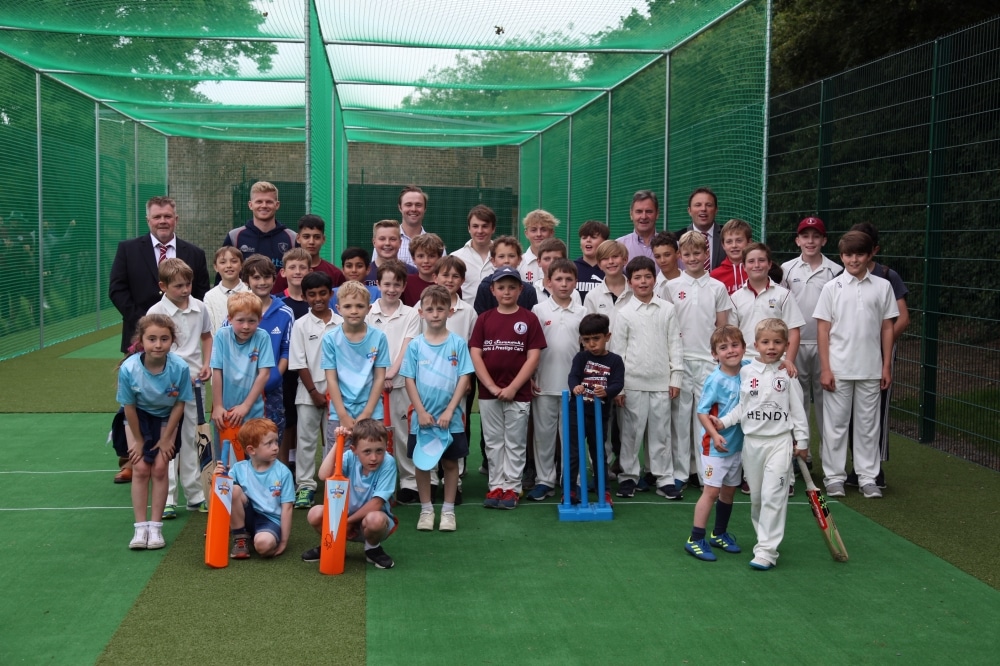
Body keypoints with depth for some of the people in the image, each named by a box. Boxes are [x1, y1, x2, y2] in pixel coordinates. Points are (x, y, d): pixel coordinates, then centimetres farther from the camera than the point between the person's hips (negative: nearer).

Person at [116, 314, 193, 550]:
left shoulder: (180, 367, -32)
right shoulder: (128, 369, -33)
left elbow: (179, 404, -16)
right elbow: (129, 406, -17)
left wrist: (166, 438, -9)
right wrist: (138, 439, -7)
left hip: (166, 417, 0)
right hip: (138, 417, 0)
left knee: (159, 468, -4)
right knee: (140, 468, -4)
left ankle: (156, 527, 6)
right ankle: (140, 528, 4)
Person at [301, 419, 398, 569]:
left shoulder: (388, 463, -22)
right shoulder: (350, 457, -14)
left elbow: (376, 503, -21)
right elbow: (324, 475, -31)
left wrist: (349, 520, -17)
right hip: (346, 516, 3)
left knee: (375, 519, -38)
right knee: (315, 514, -22)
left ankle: (373, 549, -2)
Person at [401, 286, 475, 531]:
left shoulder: (458, 343, -2)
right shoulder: (415, 345, 0)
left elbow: (464, 378, -4)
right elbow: (409, 380, -1)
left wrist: (449, 411, -11)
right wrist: (421, 412, -10)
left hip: (451, 418, -1)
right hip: (422, 418, 1)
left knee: (450, 463, 8)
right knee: (422, 463, 9)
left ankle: (448, 511, 20)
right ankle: (426, 510, 21)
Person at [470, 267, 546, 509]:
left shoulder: (529, 319, -1)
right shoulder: (484, 319, 4)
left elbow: (533, 357, -6)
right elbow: (475, 354, 0)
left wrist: (512, 388, -12)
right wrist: (491, 386, -10)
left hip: (518, 393, -2)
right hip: (488, 393, 2)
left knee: (515, 443, 5)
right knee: (493, 442, 9)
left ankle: (512, 488, 12)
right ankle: (496, 486, 17)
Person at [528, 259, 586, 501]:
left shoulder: (582, 313, 3)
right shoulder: (538, 311, 0)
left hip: (574, 384, 1)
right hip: (544, 384, -1)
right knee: (544, 433, 6)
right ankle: (544, 480, 15)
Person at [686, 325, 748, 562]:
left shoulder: (748, 369, -4)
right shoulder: (716, 380, -20)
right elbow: (702, 412, -19)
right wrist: (715, 434, -32)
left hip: (737, 443, 6)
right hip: (714, 445, -6)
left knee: (729, 489, 16)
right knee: (711, 490, -8)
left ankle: (719, 534, 32)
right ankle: (696, 539, -1)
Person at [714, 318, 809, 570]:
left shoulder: (787, 374, -1)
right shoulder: (746, 372, 4)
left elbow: (797, 409, 3)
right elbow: (742, 407, 10)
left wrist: (801, 441, 3)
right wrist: (723, 421, -3)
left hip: (779, 441, -3)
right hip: (752, 441, 3)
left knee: (773, 495, -9)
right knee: (755, 495, 9)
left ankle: (767, 550, -7)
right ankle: (766, 537, 26)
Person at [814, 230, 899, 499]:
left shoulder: (882, 286, 3)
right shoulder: (832, 287, -1)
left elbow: (887, 328, 7)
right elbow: (823, 329, -1)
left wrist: (887, 366, 4)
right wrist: (825, 368, -7)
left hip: (871, 369, 1)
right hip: (838, 369, -1)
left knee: (868, 424, 8)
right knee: (836, 423, 5)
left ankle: (868, 477, 16)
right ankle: (834, 476, 14)